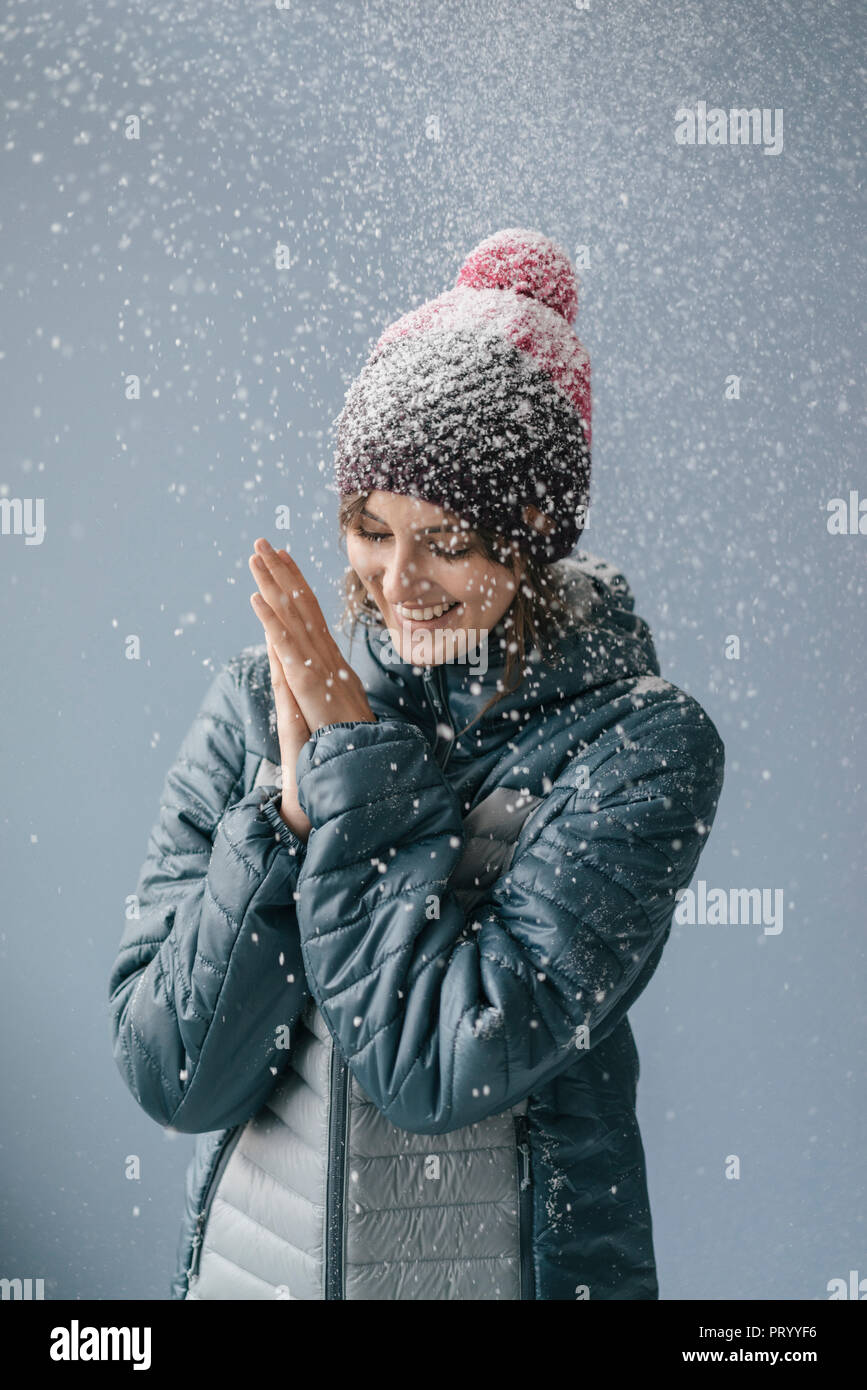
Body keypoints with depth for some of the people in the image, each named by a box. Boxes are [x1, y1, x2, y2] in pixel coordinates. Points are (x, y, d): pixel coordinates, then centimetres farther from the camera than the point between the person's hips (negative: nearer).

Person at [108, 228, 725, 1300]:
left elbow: (444, 1066, -24)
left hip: (514, 1266, -2)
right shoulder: (253, 706, -8)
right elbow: (170, 1079, -12)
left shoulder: (645, 747, -15)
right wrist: (290, 802, -21)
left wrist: (358, 757, -21)